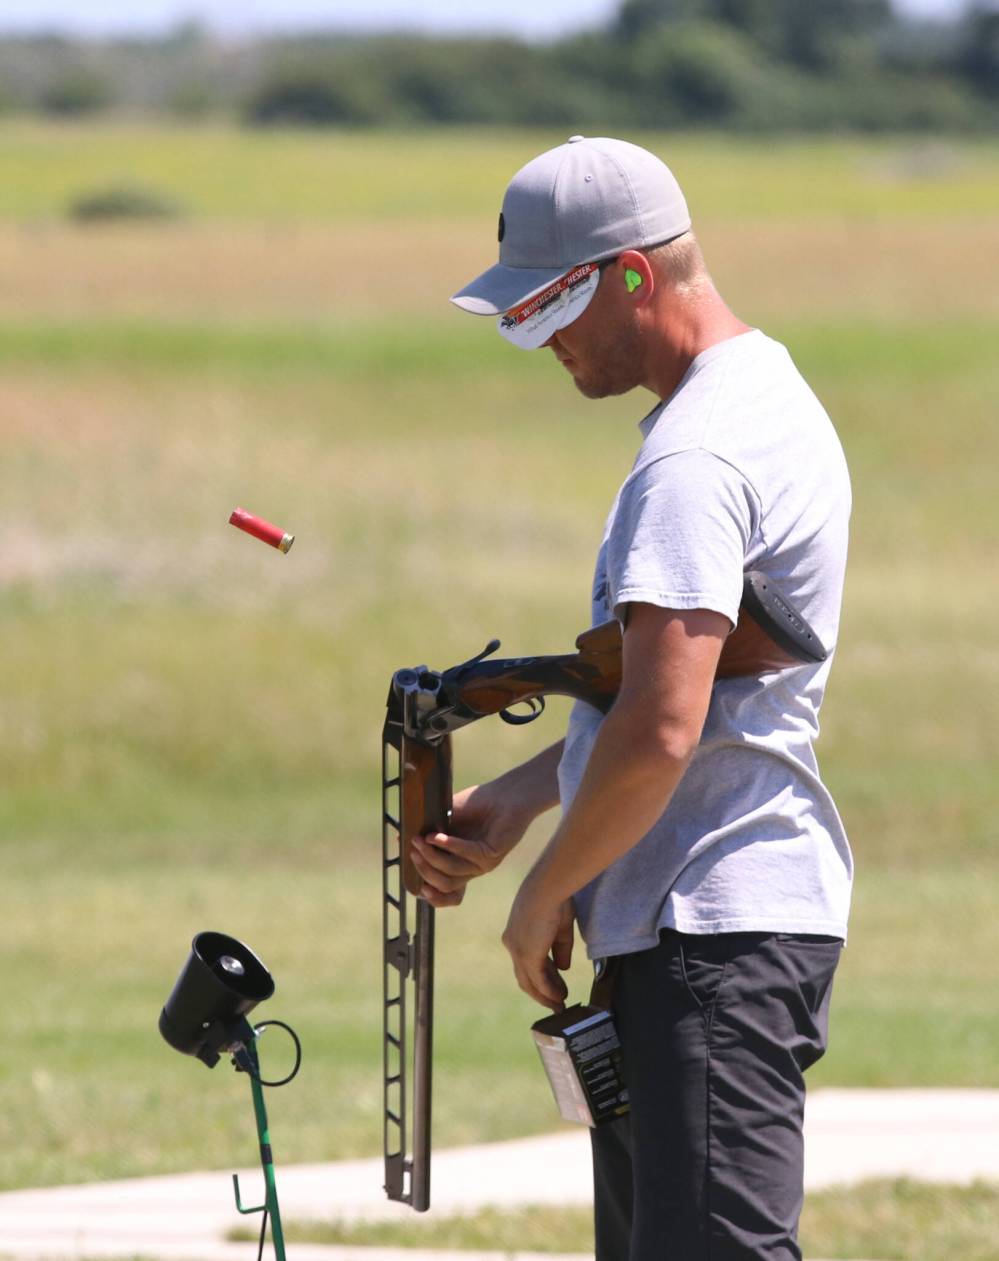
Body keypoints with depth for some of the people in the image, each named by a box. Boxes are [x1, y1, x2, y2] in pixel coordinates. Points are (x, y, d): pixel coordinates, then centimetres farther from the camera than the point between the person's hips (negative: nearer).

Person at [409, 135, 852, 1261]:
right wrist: (522, 798, 18)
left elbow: (661, 734, -24)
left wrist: (545, 893, -10)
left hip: (714, 941, -11)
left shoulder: (696, 460, -18)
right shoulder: (772, 399, 17)